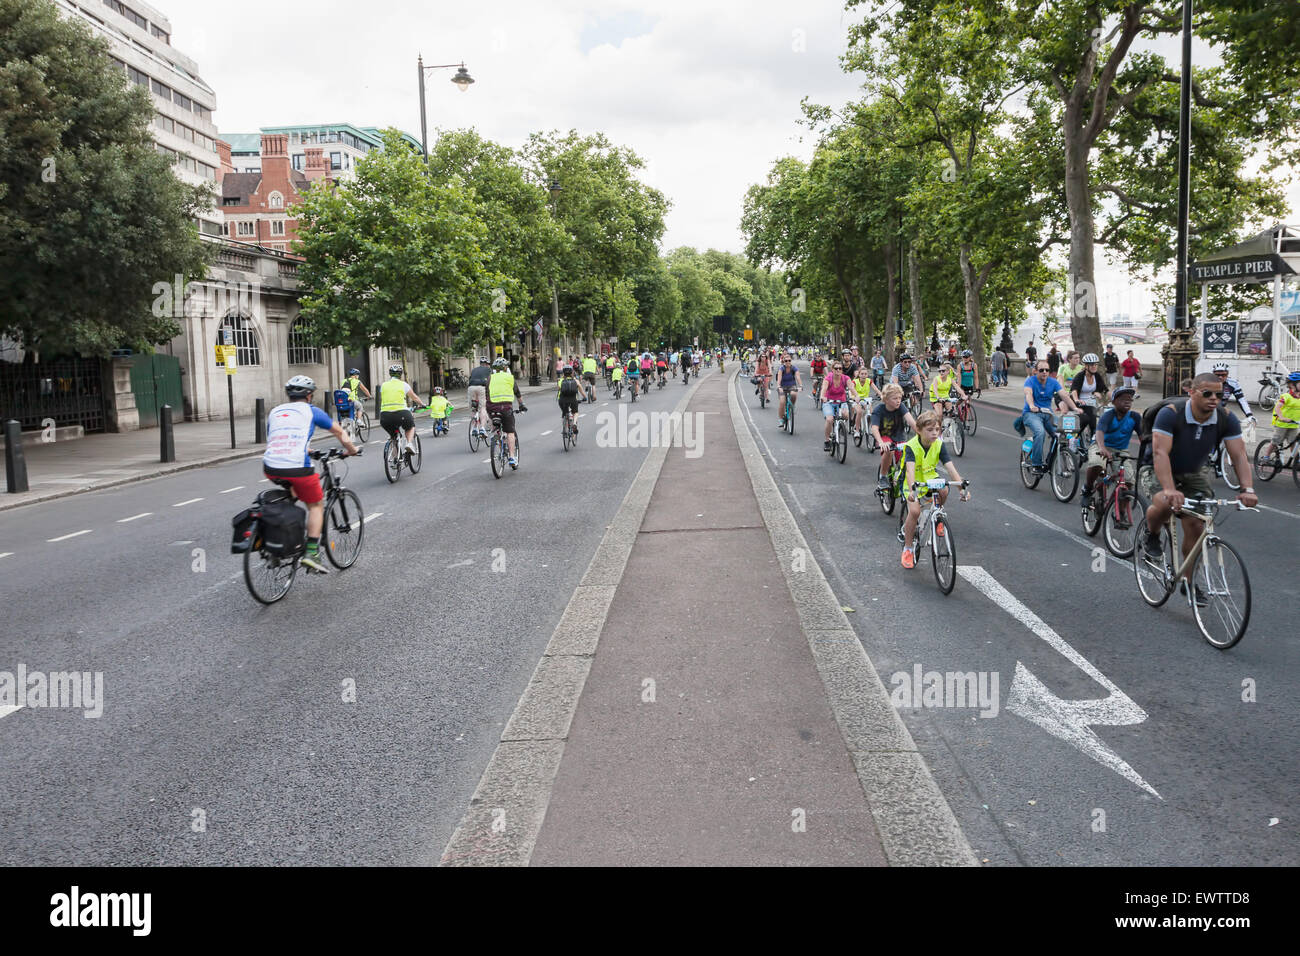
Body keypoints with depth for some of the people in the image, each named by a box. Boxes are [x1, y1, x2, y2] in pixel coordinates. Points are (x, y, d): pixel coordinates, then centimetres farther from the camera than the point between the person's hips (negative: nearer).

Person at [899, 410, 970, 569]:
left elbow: (950, 468, -22)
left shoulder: (939, 445, -14)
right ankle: (908, 548, -5)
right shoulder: (911, 446, -24)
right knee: (914, 511, -24)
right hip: (913, 482, -3)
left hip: (930, 478, 3)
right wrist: (912, 490, -56)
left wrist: (962, 487, -37)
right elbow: (910, 470, -39)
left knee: (943, 491, -30)